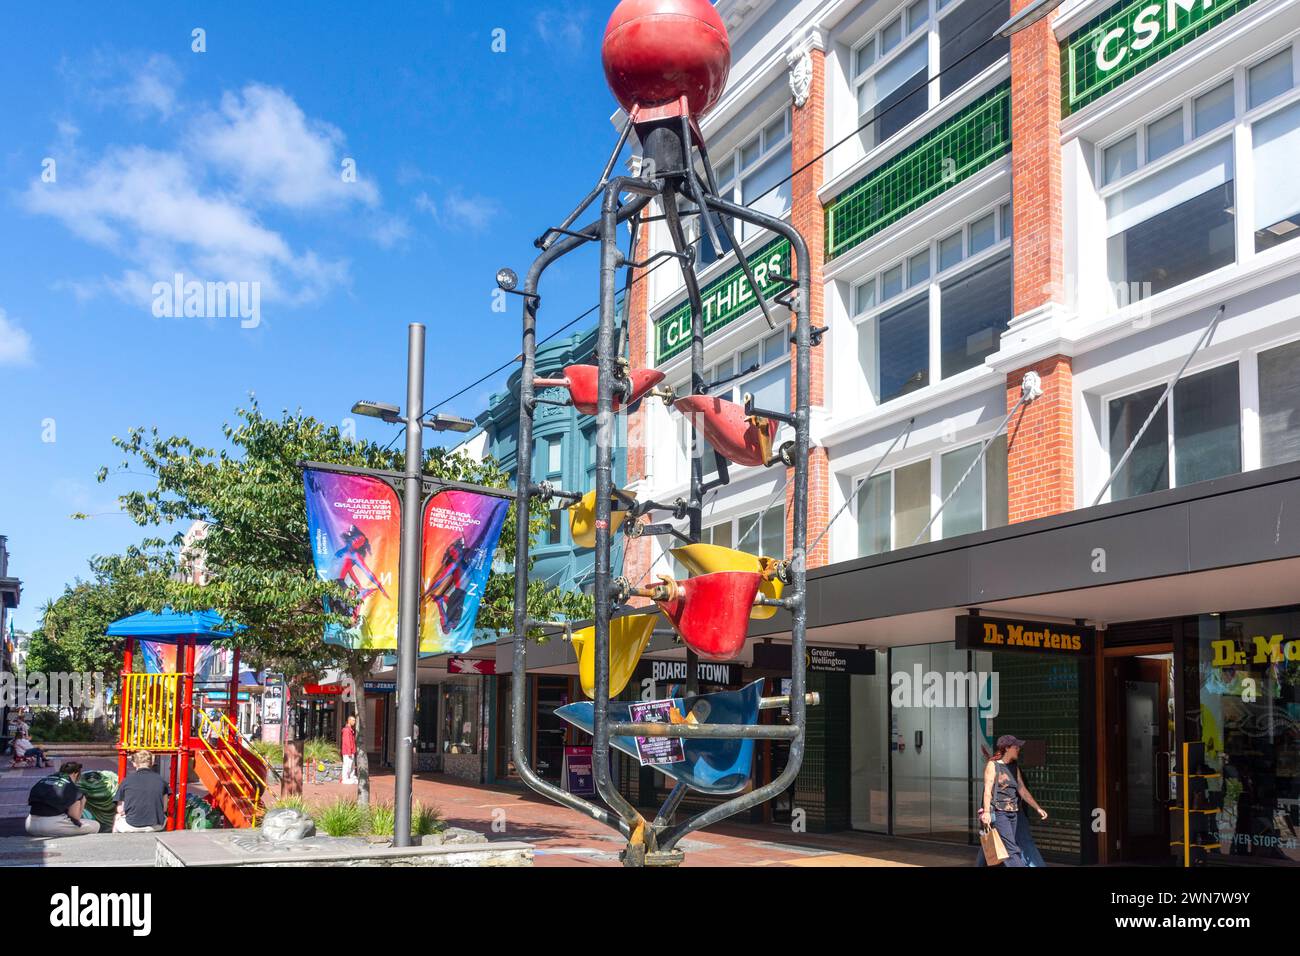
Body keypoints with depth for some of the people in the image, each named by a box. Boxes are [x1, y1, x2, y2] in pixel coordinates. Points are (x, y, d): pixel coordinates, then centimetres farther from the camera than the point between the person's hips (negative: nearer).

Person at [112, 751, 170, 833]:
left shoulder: (127, 780, -2)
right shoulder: (161, 780, 1)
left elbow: (120, 810, 3)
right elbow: (164, 809, 4)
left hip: (131, 827, -1)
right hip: (156, 827, 1)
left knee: (117, 818, 32)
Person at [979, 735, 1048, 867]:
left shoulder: (1014, 768, 16)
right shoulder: (992, 765, -3)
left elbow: (1023, 790, 15)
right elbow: (987, 790, -12)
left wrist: (1038, 808, 6)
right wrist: (986, 812, -23)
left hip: (1013, 813, 7)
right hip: (998, 812, -7)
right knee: (1012, 850, -14)